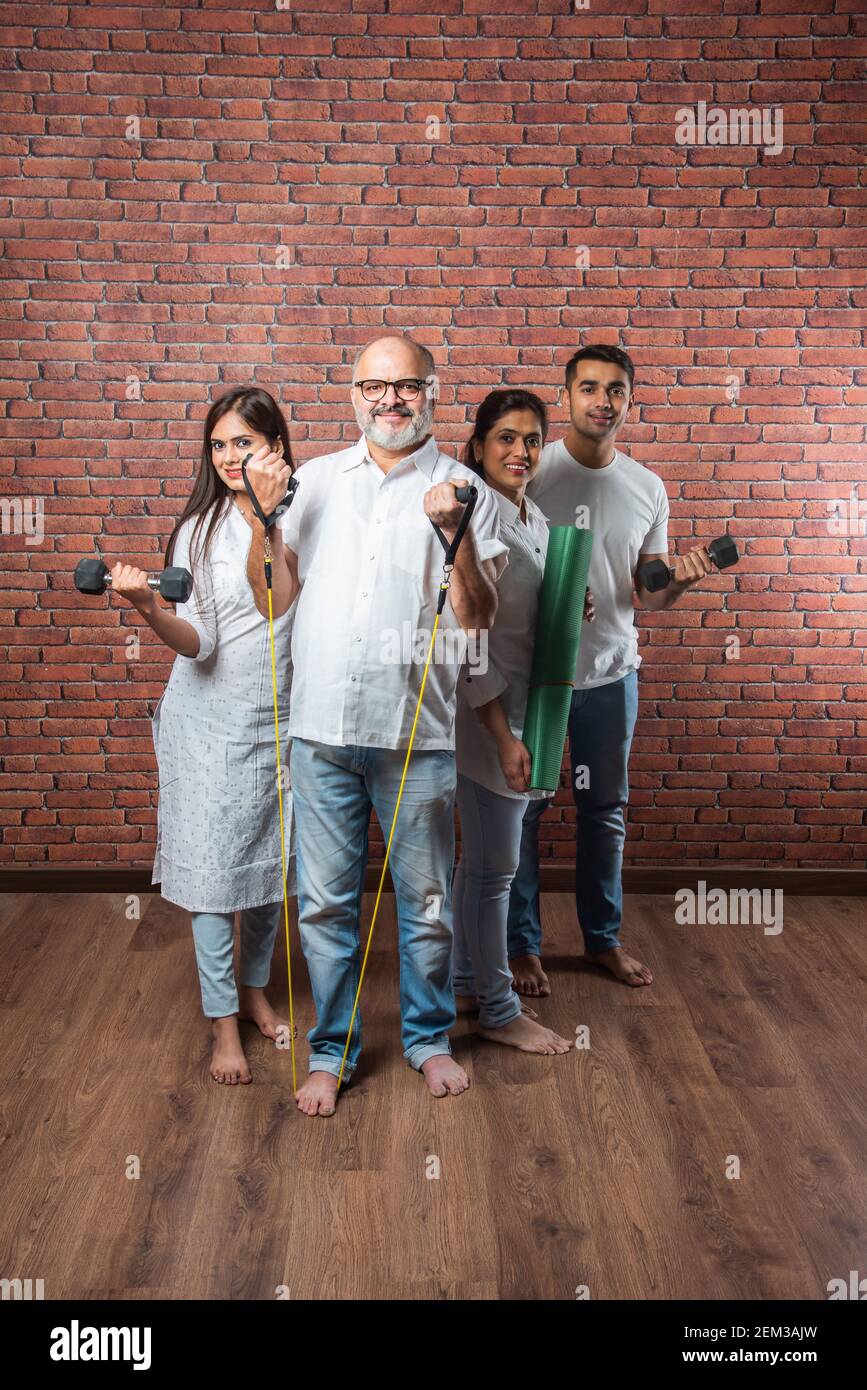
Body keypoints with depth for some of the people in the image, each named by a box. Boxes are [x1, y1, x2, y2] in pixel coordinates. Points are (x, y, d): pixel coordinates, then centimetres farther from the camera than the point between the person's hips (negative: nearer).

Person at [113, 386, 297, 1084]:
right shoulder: (200, 530, -7)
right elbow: (198, 643, -14)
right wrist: (149, 608, -31)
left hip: (282, 717, 2)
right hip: (212, 718, -2)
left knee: (275, 860, 13)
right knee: (214, 865, 1)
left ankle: (255, 990, 34)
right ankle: (223, 1023, 15)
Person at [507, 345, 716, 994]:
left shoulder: (647, 489, 4)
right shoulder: (530, 472, -9)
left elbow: (645, 593, 9)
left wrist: (679, 582, -12)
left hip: (611, 672, 4)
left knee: (606, 811, 15)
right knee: (522, 810, 6)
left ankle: (604, 937, 32)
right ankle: (522, 944, 23)